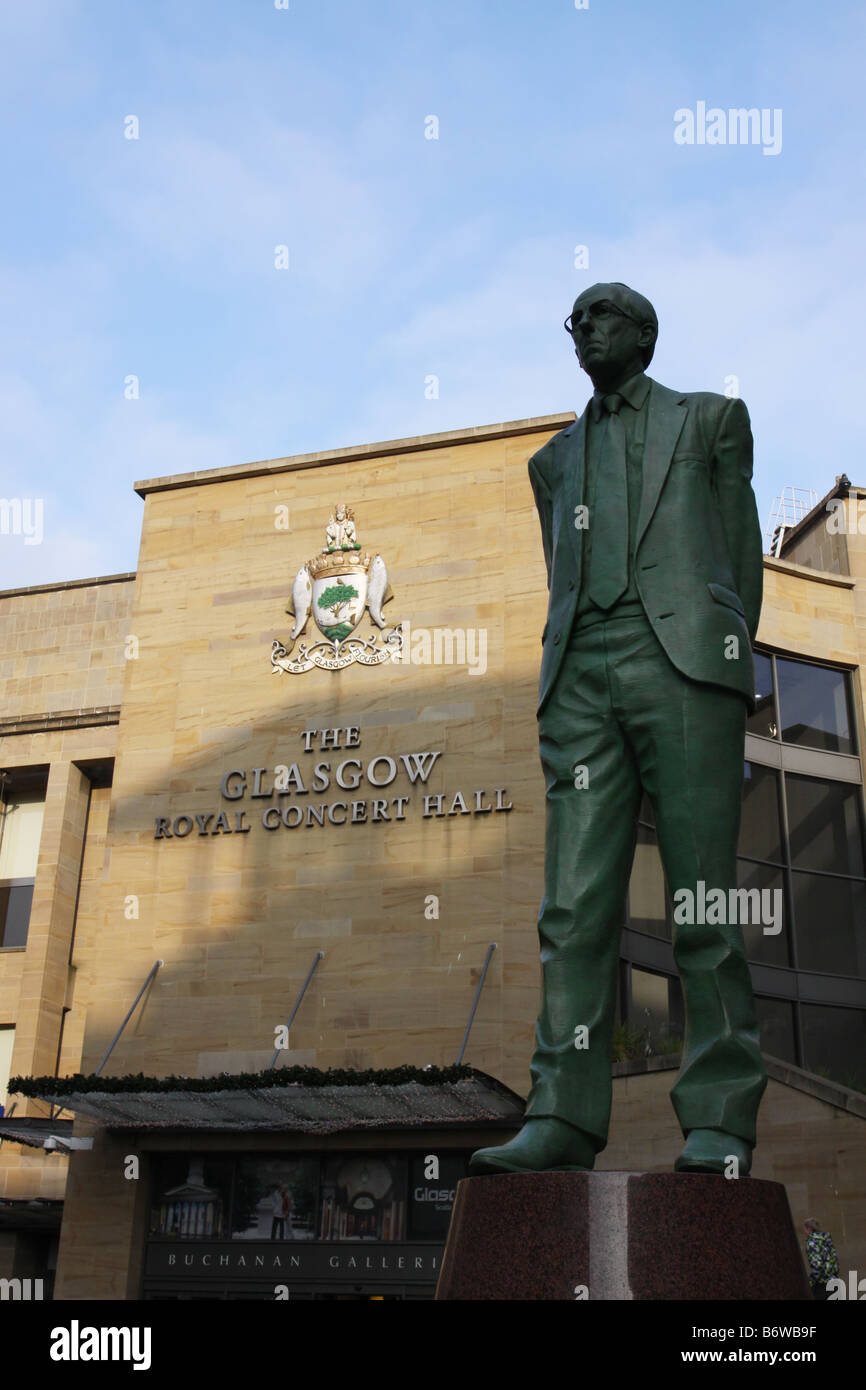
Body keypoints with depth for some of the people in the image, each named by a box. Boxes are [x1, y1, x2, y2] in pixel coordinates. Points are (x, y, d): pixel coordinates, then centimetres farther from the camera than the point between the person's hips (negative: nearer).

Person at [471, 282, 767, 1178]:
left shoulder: (712, 419, 21)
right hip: (583, 673, 3)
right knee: (576, 901, -8)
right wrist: (573, 681, 8)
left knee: (702, 893, -8)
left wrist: (724, 669, 2)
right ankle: (564, 1115, -11)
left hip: (683, 656, -3)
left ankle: (718, 1124, -6)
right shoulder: (554, 459, 29)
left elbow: (741, 551, 13)